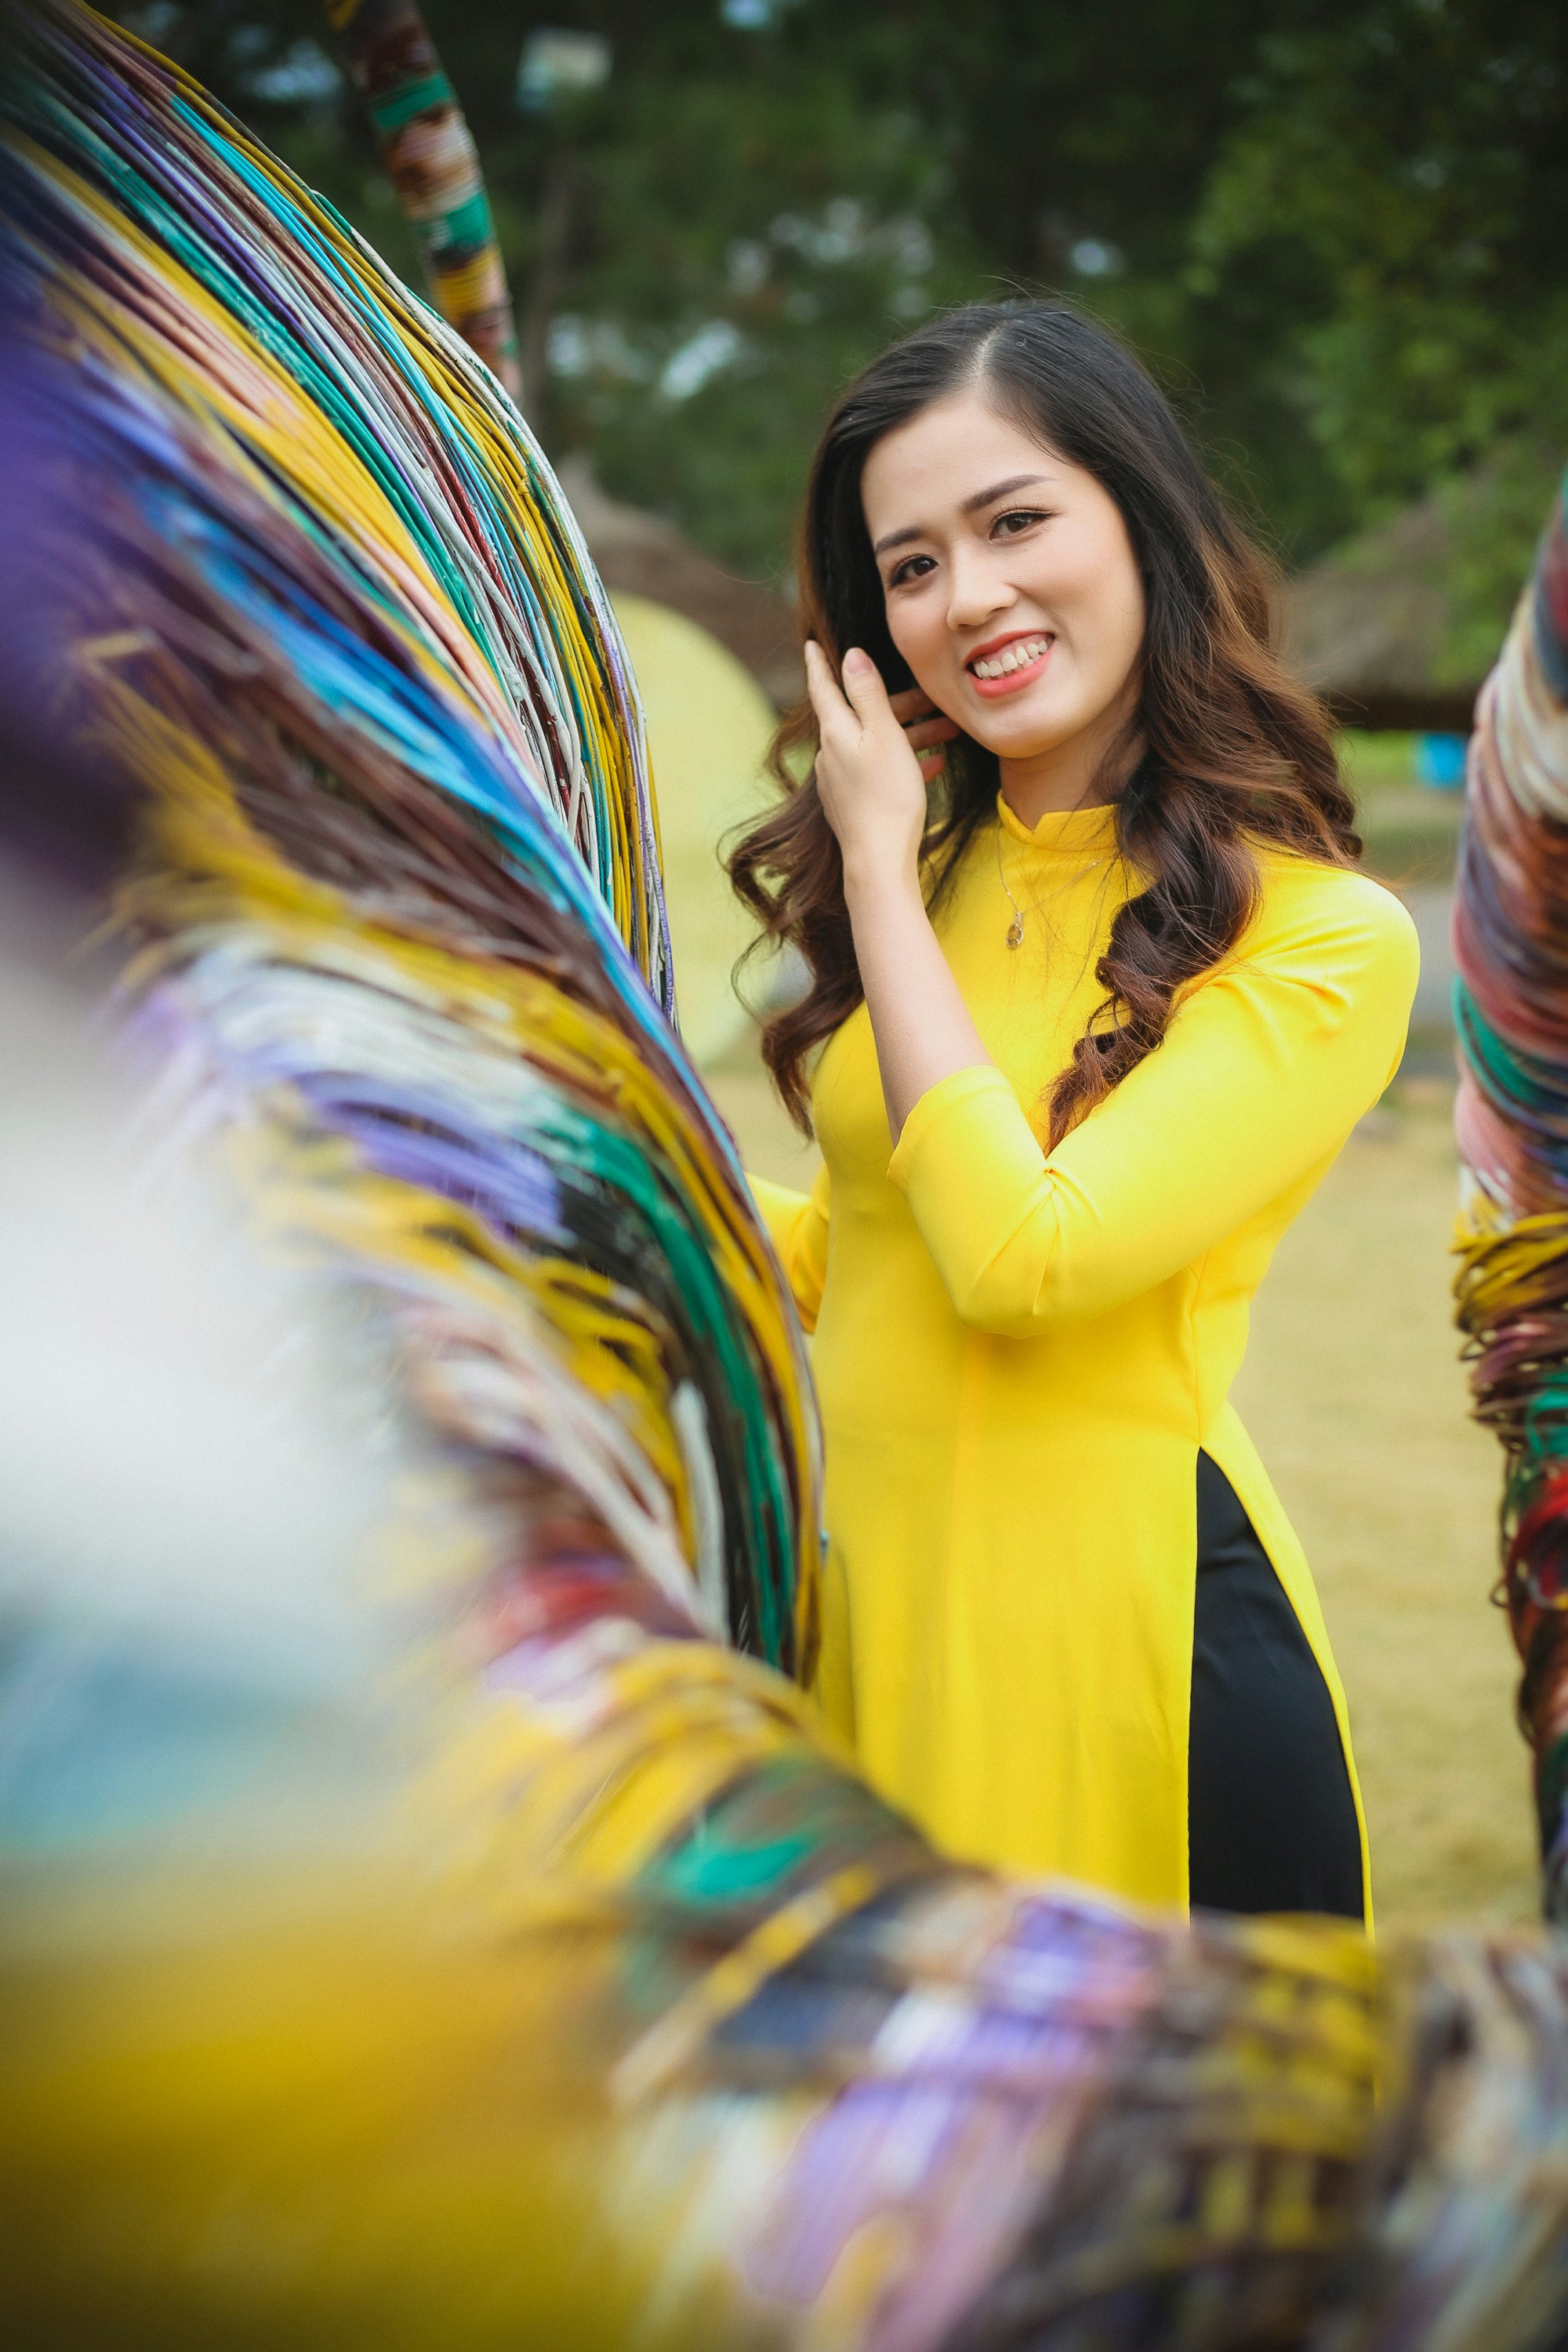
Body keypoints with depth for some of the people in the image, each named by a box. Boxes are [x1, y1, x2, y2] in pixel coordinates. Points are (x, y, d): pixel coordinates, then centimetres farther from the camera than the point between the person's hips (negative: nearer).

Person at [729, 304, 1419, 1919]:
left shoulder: (1322, 938, -11)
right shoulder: (929, 877, 9)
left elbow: (1022, 1253, -20)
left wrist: (878, 861, -11)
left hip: (1123, 1628, -6)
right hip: (859, 1595, 6)